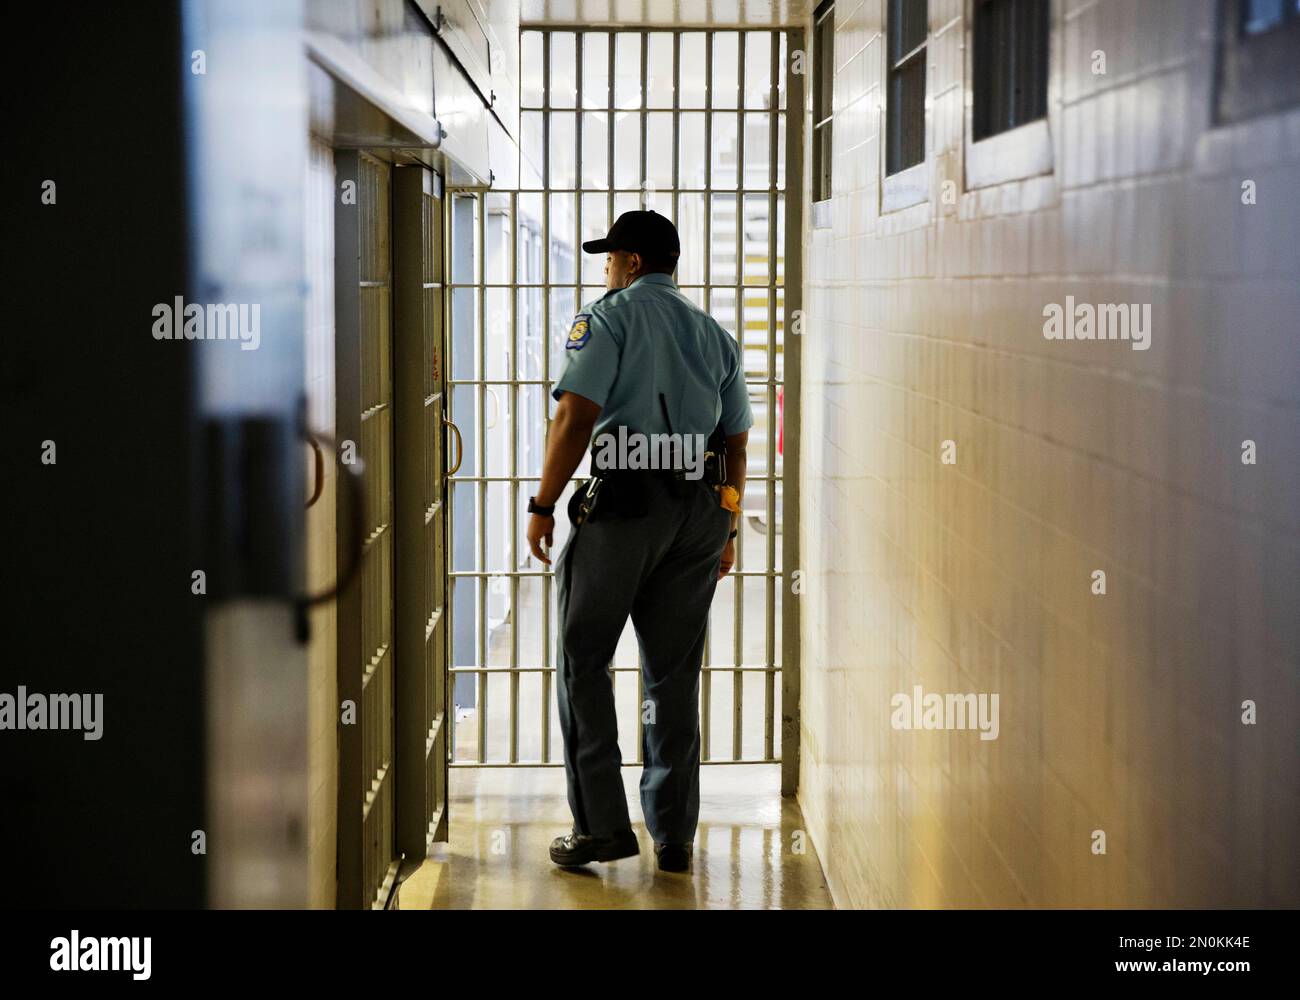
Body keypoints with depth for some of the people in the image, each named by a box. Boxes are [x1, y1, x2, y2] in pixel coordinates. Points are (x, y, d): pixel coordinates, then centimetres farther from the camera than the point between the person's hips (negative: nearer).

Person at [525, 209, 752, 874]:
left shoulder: (610, 316, 0)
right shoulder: (715, 333, 18)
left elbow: (576, 415, -11)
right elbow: (736, 441, 16)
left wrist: (543, 504, -6)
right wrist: (727, 529, 22)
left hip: (625, 499, -5)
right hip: (701, 506, 5)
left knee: (584, 659, 5)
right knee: (674, 671, 10)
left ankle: (602, 824, 0)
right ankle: (674, 835, 10)